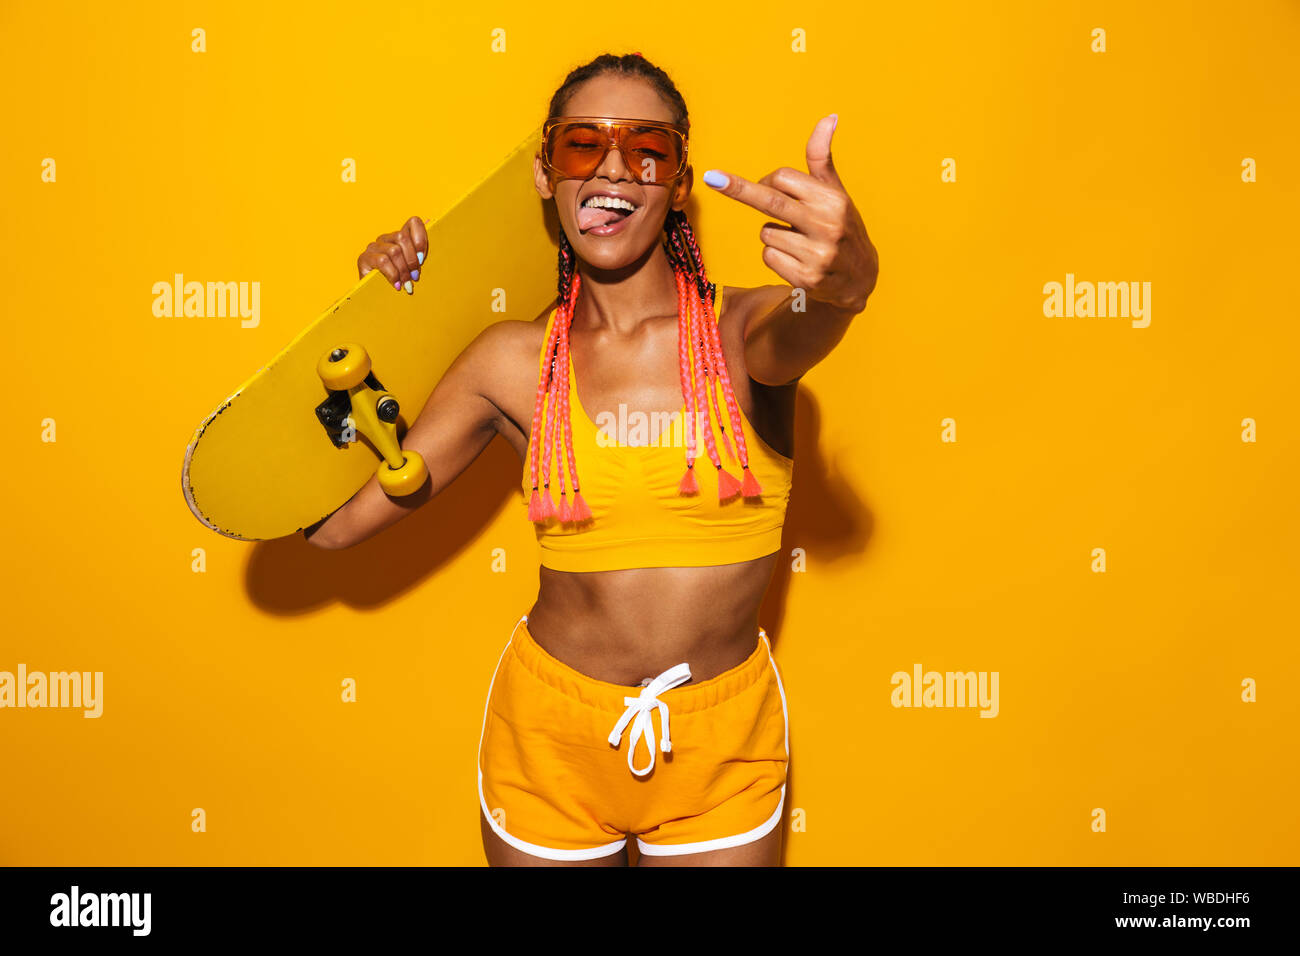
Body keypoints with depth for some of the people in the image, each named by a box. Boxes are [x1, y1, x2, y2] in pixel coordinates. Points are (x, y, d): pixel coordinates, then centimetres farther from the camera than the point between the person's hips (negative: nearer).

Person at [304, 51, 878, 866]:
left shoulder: (747, 332, -10)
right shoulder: (514, 363, -6)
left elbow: (801, 326, -37)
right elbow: (335, 521, -4)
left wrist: (846, 275, -60)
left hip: (724, 744, 0)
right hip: (550, 733, 1)